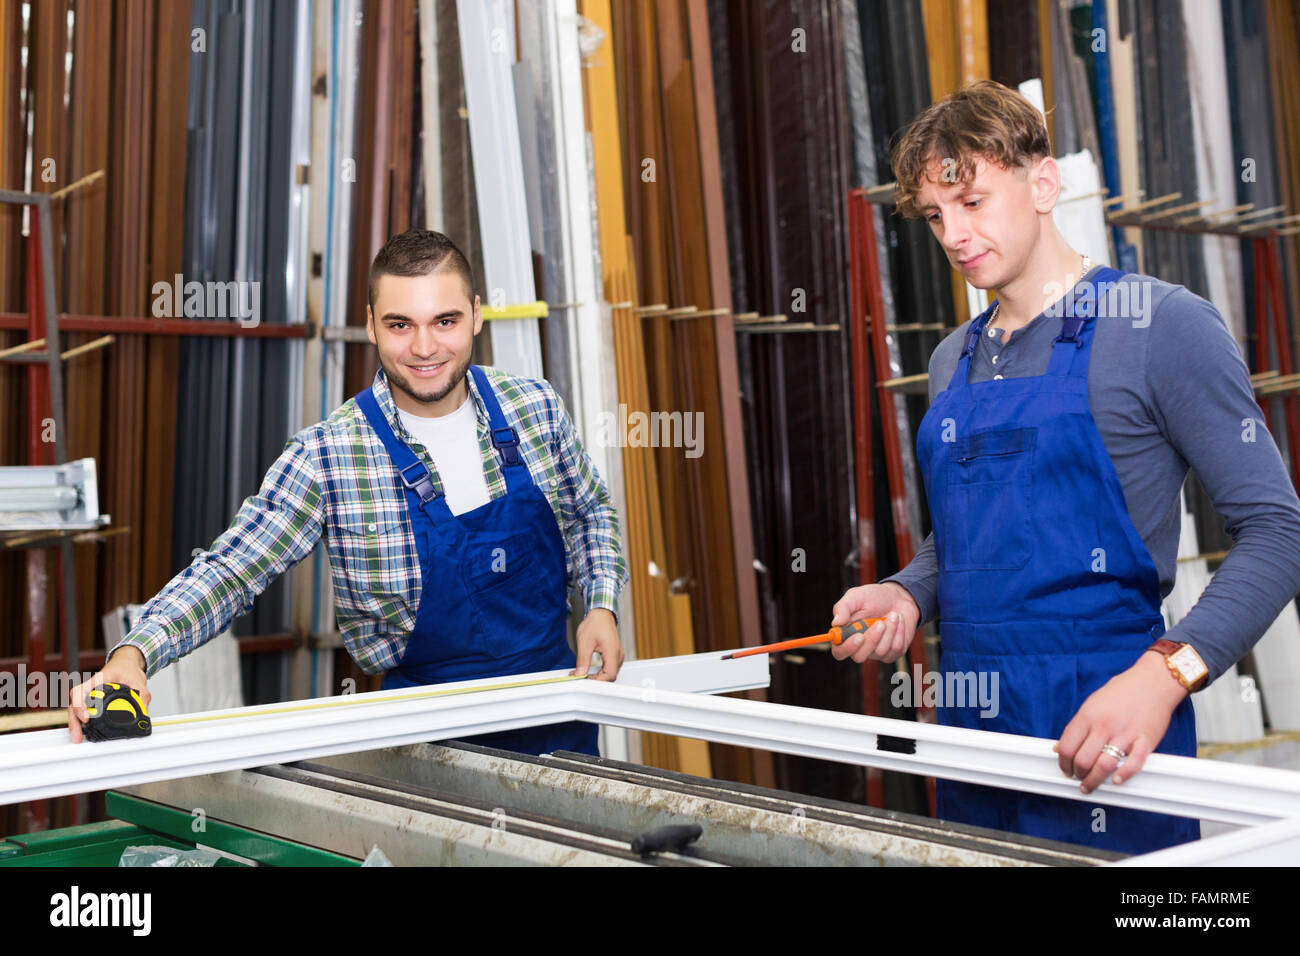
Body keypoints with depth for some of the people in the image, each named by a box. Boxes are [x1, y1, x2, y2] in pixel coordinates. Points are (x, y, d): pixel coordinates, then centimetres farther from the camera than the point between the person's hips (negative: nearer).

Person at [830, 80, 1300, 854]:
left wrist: (1165, 674, -24)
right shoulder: (953, 360, 13)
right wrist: (906, 595, 2)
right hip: (969, 726, 6)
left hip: (1104, 738, -6)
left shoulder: (1161, 325, -8)